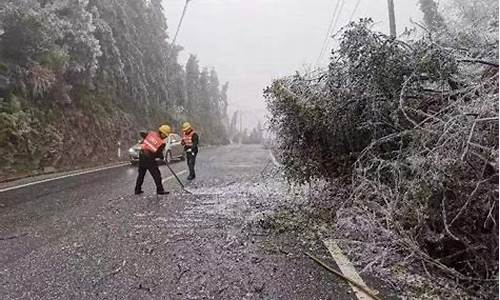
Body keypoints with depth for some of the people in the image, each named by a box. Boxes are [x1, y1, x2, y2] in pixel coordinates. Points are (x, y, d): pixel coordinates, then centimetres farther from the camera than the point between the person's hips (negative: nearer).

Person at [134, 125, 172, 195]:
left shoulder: (151, 133, -1)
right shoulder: (161, 143, -16)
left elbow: (142, 134, 14)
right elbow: (158, 153, -9)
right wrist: (162, 157, 12)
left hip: (141, 154, 7)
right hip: (149, 158, -7)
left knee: (141, 174, 19)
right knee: (156, 174, 6)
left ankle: (137, 190, 27)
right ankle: (160, 190, 13)